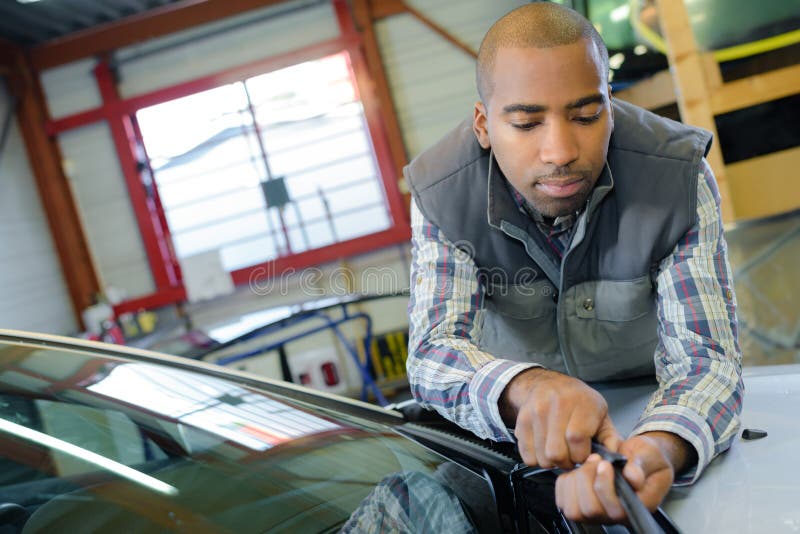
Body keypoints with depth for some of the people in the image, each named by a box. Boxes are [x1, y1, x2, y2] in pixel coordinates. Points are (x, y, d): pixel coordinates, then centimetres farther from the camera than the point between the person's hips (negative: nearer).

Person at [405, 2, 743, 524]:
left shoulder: (679, 176, -22)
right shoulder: (441, 192, -21)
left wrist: (661, 449, -50)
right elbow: (434, 351, -27)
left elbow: (702, 354, -26)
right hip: (516, 425, 1)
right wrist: (527, 387, -51)